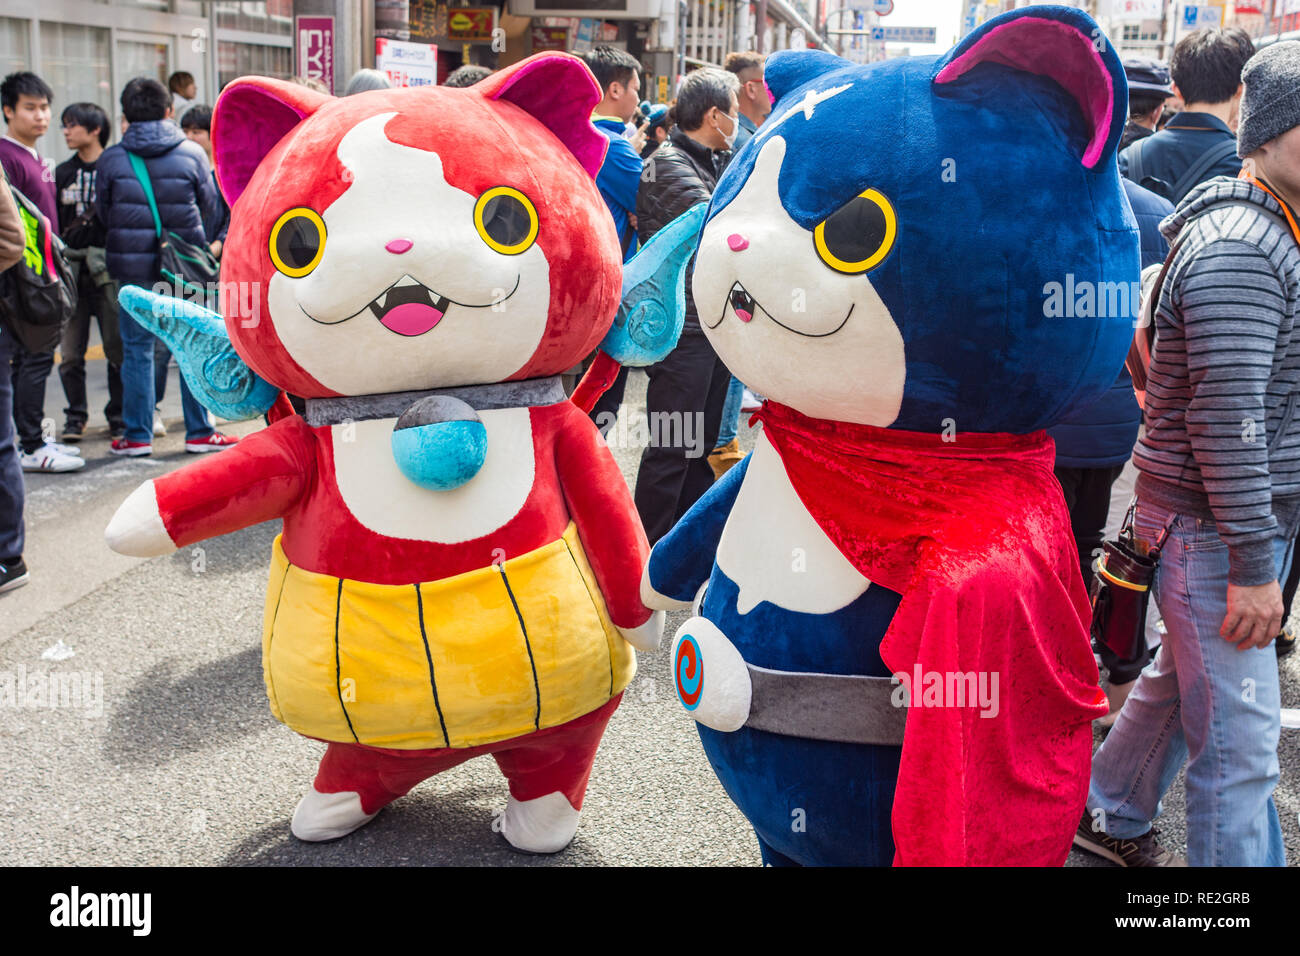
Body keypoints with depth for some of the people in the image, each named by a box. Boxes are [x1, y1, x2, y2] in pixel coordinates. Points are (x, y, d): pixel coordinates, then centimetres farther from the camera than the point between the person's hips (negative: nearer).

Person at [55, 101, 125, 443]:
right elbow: (53, 223, 16)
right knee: (70, 351, 2)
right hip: (72, 270, 4)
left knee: (118, 347, 0)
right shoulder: (62, 172, 14)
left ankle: (119, 415, 12)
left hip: (108, 270, -3)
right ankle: (75, 415, 13)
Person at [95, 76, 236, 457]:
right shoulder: (192, 153, -5)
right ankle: (199, 432, 11)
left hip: (132, 266, 0)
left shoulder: (111, 158, -4)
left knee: (136, 351, 7)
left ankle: (138, 436, 11)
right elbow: (210, 209, 5)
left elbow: (103, 212, 6)